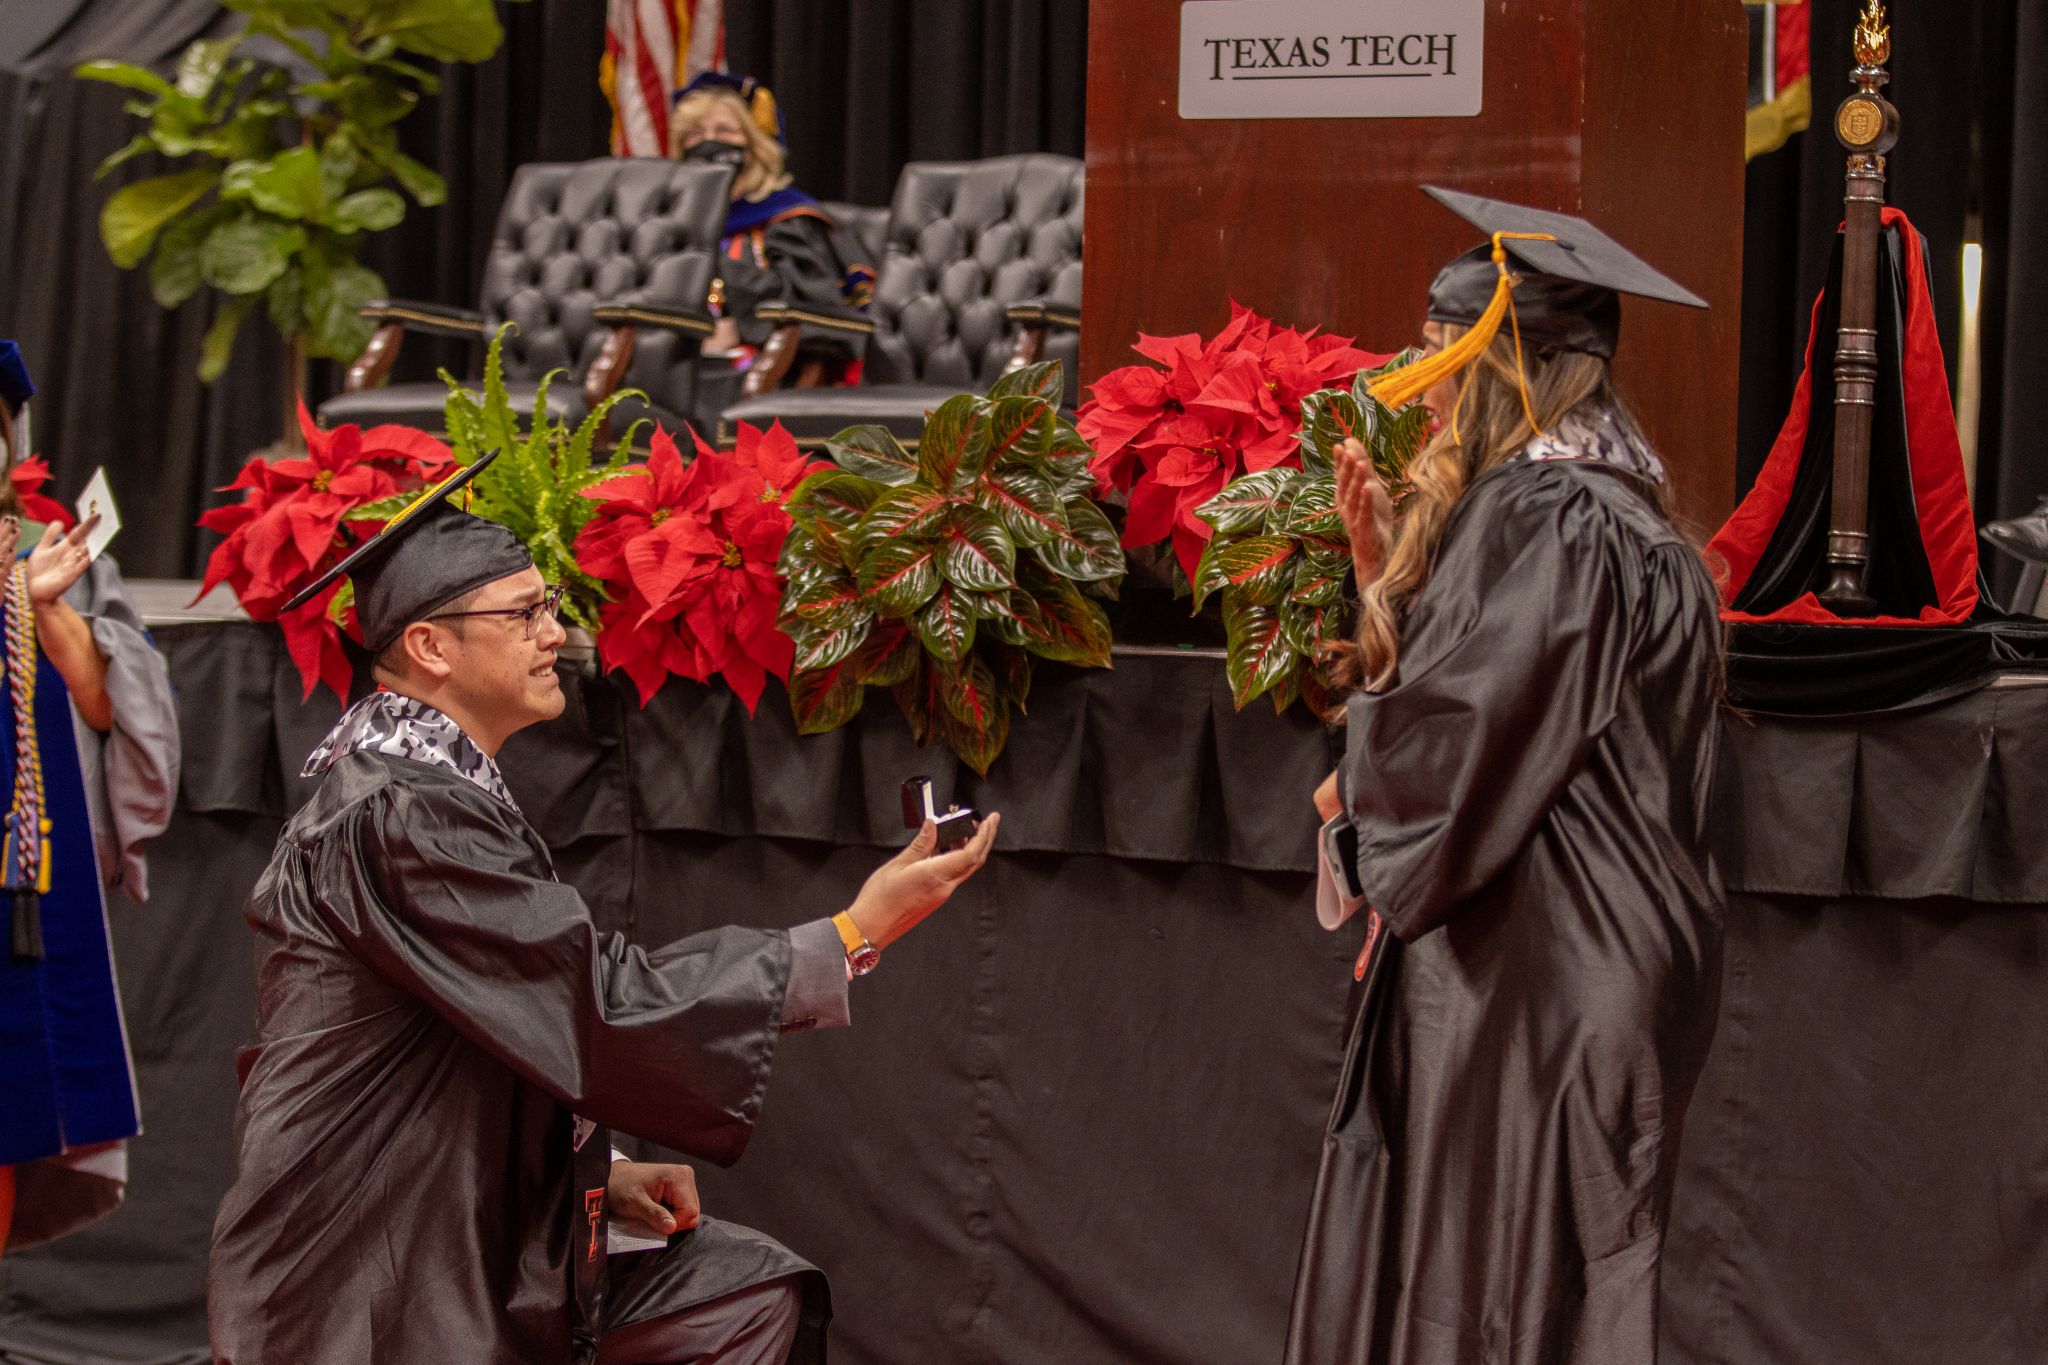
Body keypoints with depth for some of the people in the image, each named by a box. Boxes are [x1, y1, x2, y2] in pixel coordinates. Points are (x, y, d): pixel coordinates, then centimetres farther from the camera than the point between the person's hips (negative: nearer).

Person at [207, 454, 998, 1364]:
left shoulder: (428, 786, 14)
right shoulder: (396, 821, -20)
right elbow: (611, 1001, -22)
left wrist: (595, 1172, 7)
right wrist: (854, 936, -17)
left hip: (471, 1238, 10)